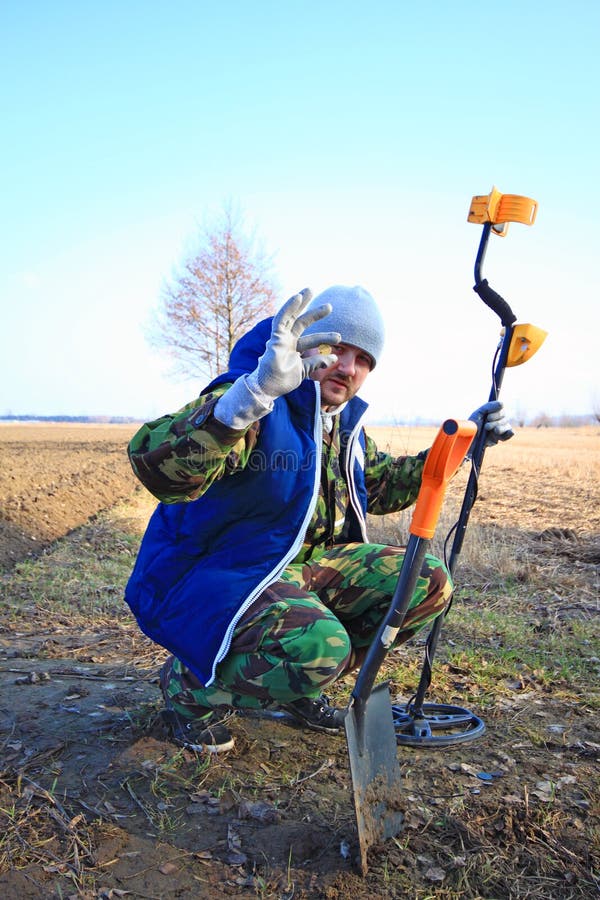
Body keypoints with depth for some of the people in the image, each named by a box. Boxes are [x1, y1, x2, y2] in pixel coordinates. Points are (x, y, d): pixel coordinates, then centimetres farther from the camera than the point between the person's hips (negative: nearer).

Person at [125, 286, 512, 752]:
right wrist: (257, 389, -52)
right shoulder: (254, 407, -20)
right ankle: (190, 683, -2)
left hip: (310, 562, 8)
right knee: (319, 648, -35)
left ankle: (299, 683, 12)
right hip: (220, 573, -8)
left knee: (428, 583, -1)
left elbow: (381, 486, 24)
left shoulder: (346, 422, 8)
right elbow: (156, 468, -38)